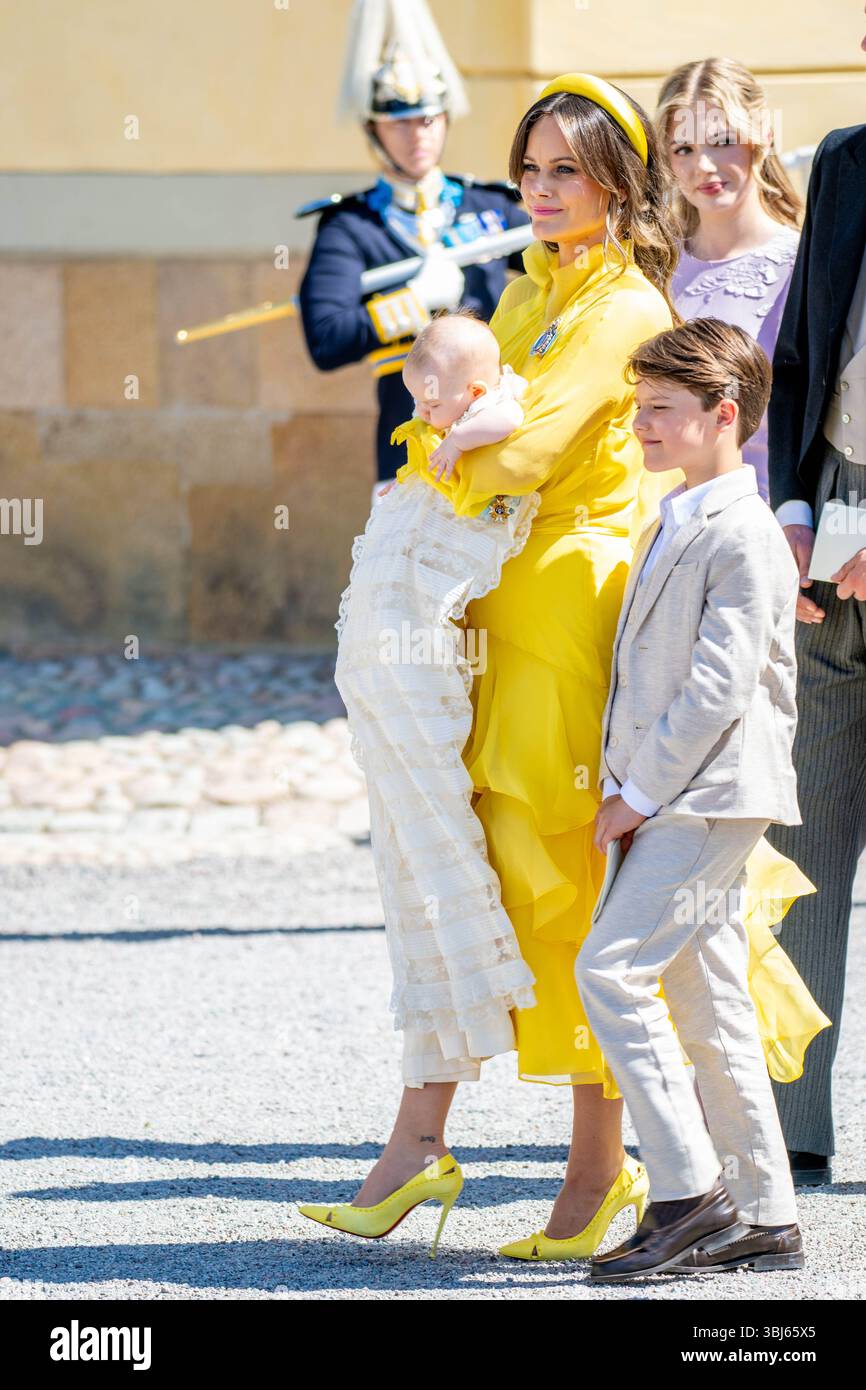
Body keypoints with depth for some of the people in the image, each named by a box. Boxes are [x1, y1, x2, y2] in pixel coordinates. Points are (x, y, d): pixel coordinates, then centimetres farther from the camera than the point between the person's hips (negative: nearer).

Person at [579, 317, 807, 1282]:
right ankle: (762, 1218, 12)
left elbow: (720, 686, -19)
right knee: (705, 998, 9)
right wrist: (634, 792, 16)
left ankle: (689, 1193, -14)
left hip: (708, 796, -10)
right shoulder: (673, 524, 17)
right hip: (679, 800, 10)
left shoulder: (743, 535, -13)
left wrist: (640, 793, -17)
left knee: (613, 970, -16)